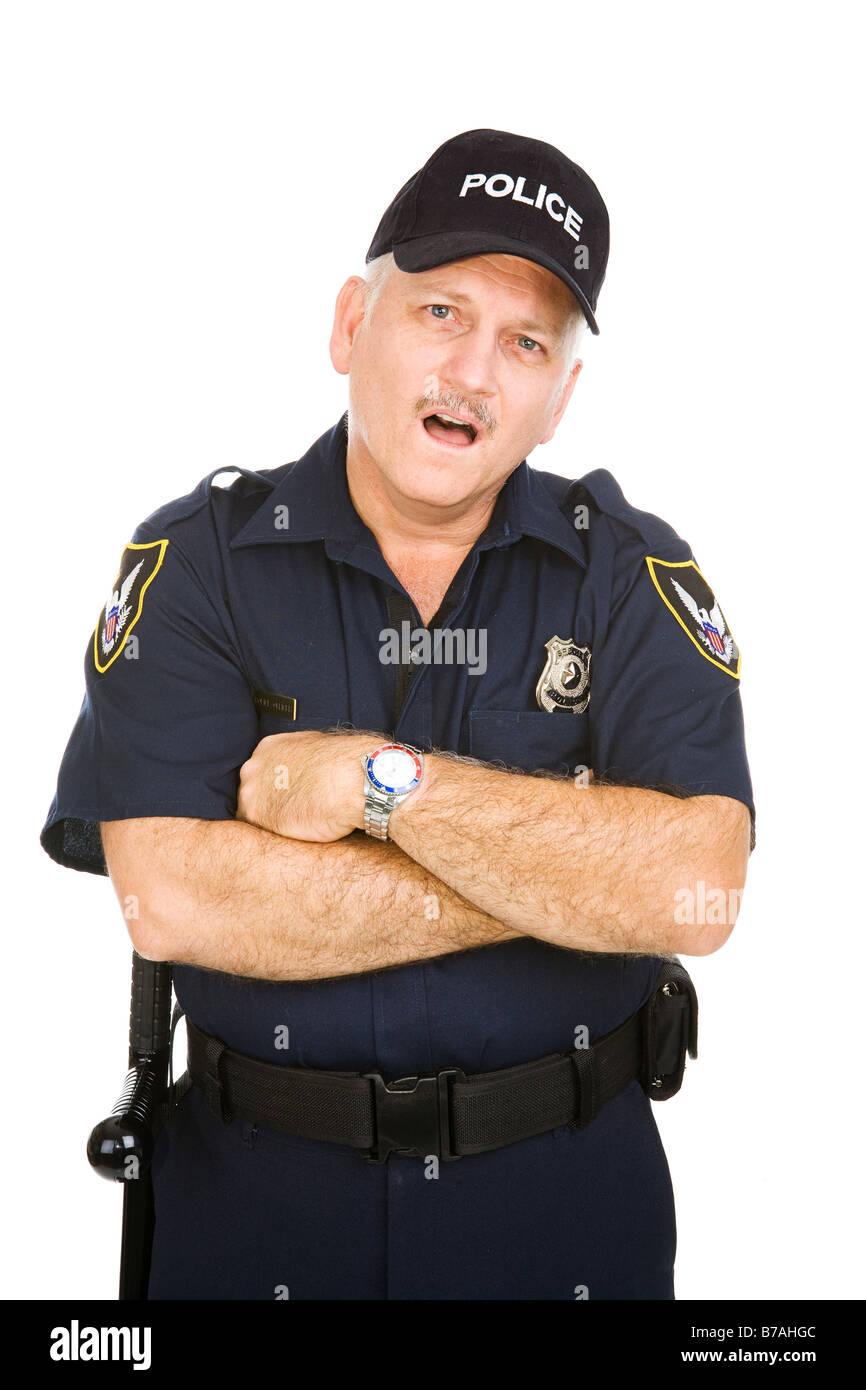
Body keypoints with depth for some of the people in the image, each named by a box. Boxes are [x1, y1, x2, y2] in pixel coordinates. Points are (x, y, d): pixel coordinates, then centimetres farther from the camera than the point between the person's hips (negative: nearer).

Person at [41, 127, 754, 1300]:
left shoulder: (631, 572, -6)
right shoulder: (195, 561, -8)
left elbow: (698, 889, -20)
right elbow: (171, 901, -22)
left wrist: (378, 780, -22)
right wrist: (569, 865, -19)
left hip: (567, 1195, 1)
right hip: (259, 1196, 0)